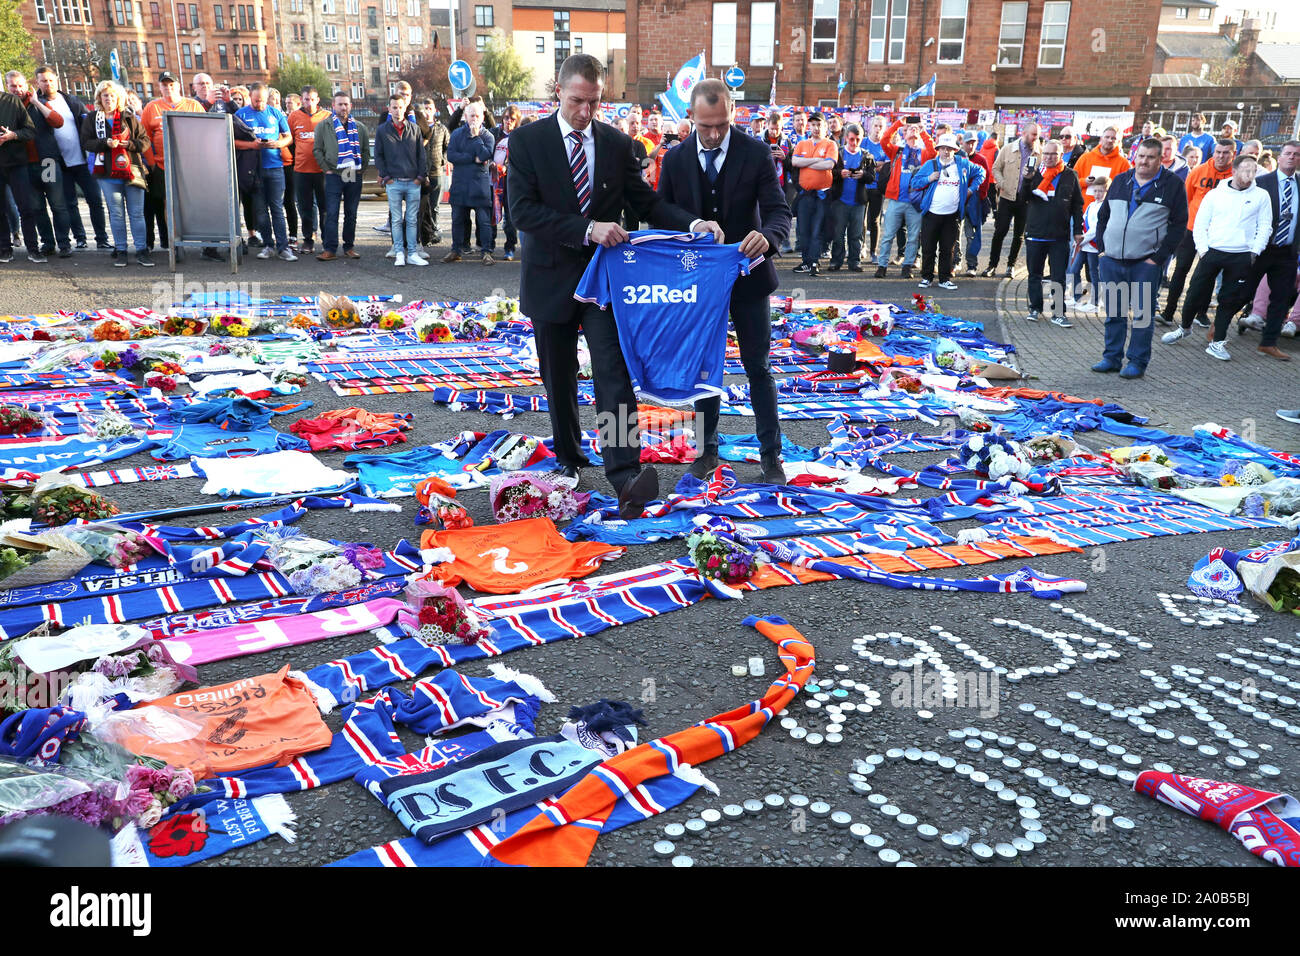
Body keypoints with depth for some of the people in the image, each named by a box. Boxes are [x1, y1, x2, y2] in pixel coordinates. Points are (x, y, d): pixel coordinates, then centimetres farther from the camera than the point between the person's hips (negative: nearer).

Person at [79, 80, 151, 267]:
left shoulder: (130, 118, 11)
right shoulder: (91, 119, 10)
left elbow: (145, 141, 8)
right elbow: (85, 143, 3)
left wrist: (130, 144, -10)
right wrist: (105, 143, -13)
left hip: (132, 170, 0)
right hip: (108, 173, 0)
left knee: (137, 213, -2)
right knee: (116, 213, 2)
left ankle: (141, 251, 1)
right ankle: (120, 251, 9)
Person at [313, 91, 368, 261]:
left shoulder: (359, 127, 12)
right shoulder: (324, 125, 4)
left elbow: (366, 151, 17)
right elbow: (317, 149, 4)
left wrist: (362, 169, 6)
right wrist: (326, 169, -5)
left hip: (354, 176, 3)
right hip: (334, 175, -3)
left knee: (351, 214, 8)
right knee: (331, 214, -7)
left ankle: (349, 247, 17)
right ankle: (330, 249, -7)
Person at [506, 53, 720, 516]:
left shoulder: (617, 144, 4)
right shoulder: (526, 140, -4)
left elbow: (646, 201, 7)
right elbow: (522, 209, -15)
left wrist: (693, 223, -11)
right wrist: (587, 229, -25)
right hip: (551, 278, 0)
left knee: (613, 373, -13)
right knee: (559, 380, 13)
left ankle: (626, 477, -20)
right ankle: (568, 457, 33)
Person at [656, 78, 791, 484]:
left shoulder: (756, 154, -10)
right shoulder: (676, 160, -4)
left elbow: (779, 211, -15)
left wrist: (767, 237, -38)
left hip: (747, 275, -2)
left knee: (758, 368, 5)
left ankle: (771, 454, 15)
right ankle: (707, 449, 24)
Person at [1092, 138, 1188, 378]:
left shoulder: (1172, 185, 0)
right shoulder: (1120, 181, 12)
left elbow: (1179, 224, -2)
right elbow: (1103, 215, 19)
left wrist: (1160, 257, -9)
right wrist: (1102, 247, 8)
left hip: (1146, 262, -4)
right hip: (1112, 260, 4)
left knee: (1142, 313, -1)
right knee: (1113, 312, 9)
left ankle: (1137, 362, 6)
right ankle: (1112, 357, 18)